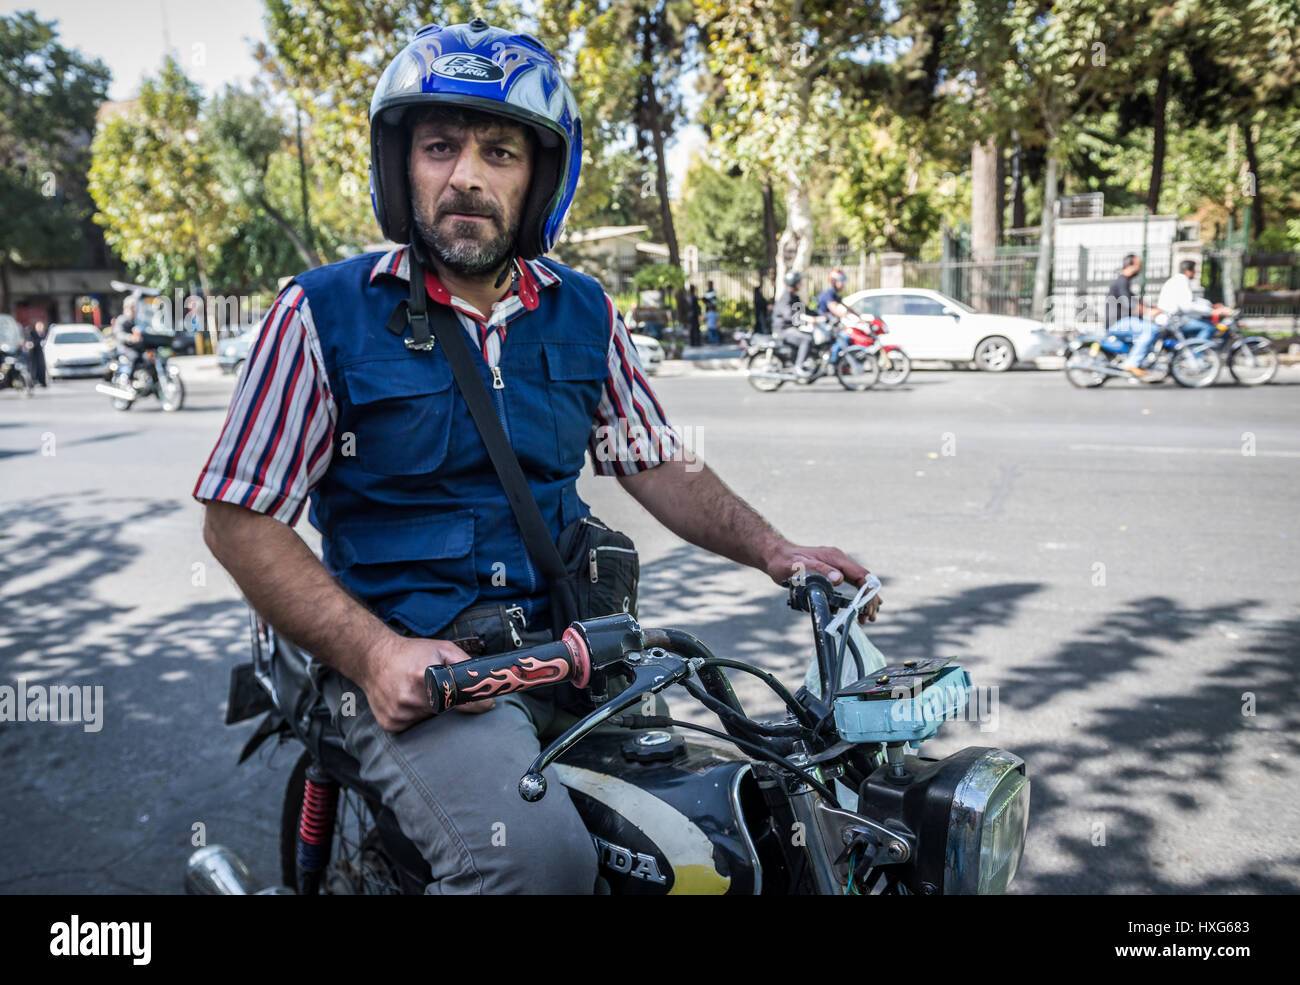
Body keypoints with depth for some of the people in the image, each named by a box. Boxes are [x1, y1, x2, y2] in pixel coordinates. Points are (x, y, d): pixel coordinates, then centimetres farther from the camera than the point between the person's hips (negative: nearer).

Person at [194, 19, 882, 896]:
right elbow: (239, 519, -4)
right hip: (406, 660, -4)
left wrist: (771, 550, -2)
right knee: (535, 851, -29)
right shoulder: (326, 314, -5)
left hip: (564, 648, 5)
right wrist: (374, 651, -16)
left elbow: (658, 465, 14)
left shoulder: (585, 314, 8)